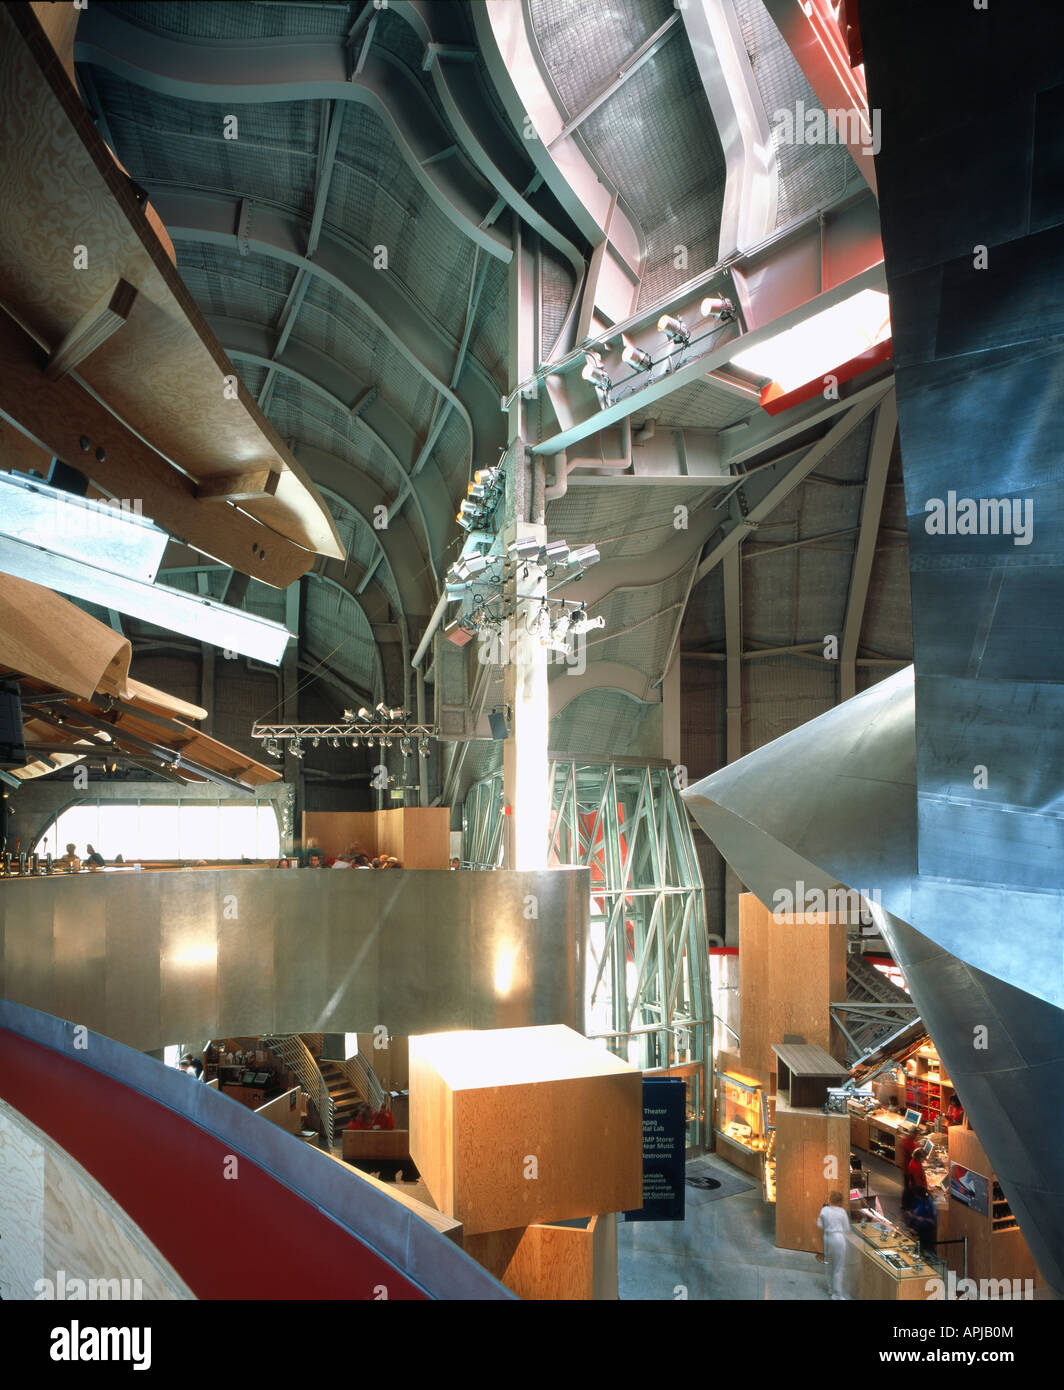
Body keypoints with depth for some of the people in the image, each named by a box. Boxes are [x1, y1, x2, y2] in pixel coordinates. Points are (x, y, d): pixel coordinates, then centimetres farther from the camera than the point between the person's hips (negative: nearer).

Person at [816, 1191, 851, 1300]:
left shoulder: (824, 1210, -4)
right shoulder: (842, 1211, -10)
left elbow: (820, 1225, 4)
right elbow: (847, 1229, -5)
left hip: (828, 1237, 4)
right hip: (839, 1238, -4)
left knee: (830, 1266, 21)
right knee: (839, 1268, 5)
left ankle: (831, 1289, 34)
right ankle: (837, 1294, 7)